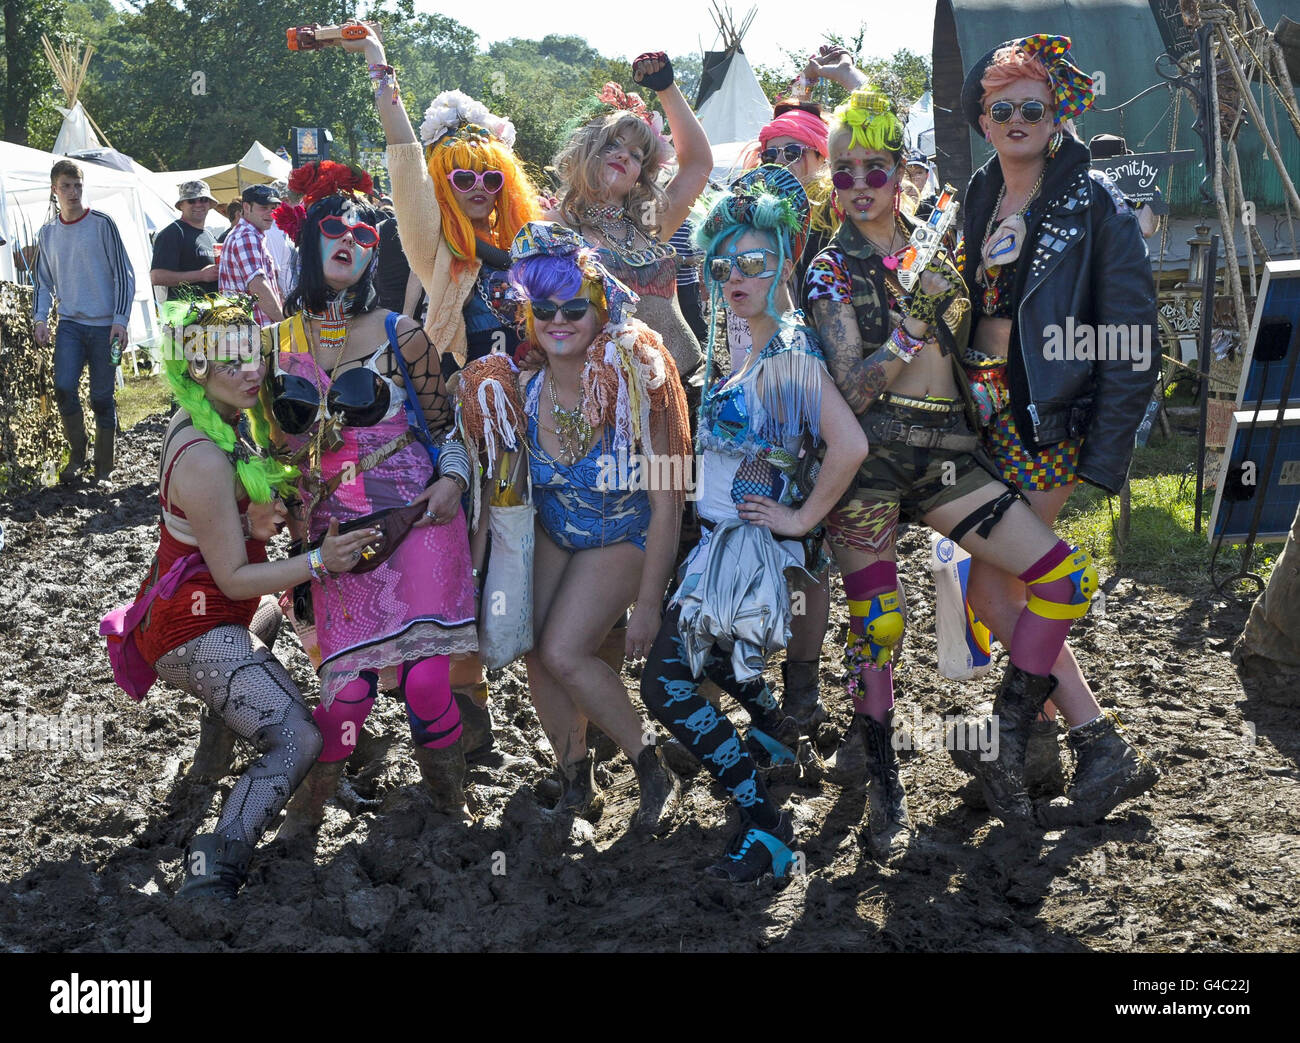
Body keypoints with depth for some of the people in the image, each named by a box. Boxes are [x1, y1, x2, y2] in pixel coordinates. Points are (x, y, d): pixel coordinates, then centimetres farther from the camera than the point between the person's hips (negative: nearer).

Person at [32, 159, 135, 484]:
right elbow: (44, 283, 18)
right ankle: (76, 454, 6)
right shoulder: (47, 234, 10)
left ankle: (104, 469, 12)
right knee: (64, 387, -14)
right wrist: (40, 318, 2)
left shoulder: (102, 224, -3)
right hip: (70, 324, 3)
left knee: (102, 397, -1)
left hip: (104, 326, -3)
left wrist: (120, 320, -10)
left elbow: (123, 274, -3)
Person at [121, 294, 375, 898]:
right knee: (298, 741, -21)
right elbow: (234, 579, -23)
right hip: (198, 632, -10)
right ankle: (214, 874, -29)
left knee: (278, 610, 41)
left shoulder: (220, 423, 2)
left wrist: (256, 522, -3)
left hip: (186, 615, 10)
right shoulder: (205, 460, -27)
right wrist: (319, 562, -31)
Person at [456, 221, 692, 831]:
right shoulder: (519, 386, -19)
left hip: (622, 538, -4)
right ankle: (576, 779, 18)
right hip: (551, 533, 4)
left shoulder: (635, 381, -28)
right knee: (535, 652, -6)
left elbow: (665, 504, -22)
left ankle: (652, 771, 3)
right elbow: (501, 482, -3)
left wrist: (649, 604, -18)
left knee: (564, 653, -17)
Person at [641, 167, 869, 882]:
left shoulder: (788, 353, -19)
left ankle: (765, 825, -4)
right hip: (722, 537, 9)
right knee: (693, 651, 26)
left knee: (665, 682, -8)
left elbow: (850, 444, -32)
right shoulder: (758, 345, 9)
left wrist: (802, 517, -22)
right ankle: (776, 734, 43)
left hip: (745, 544, -9)